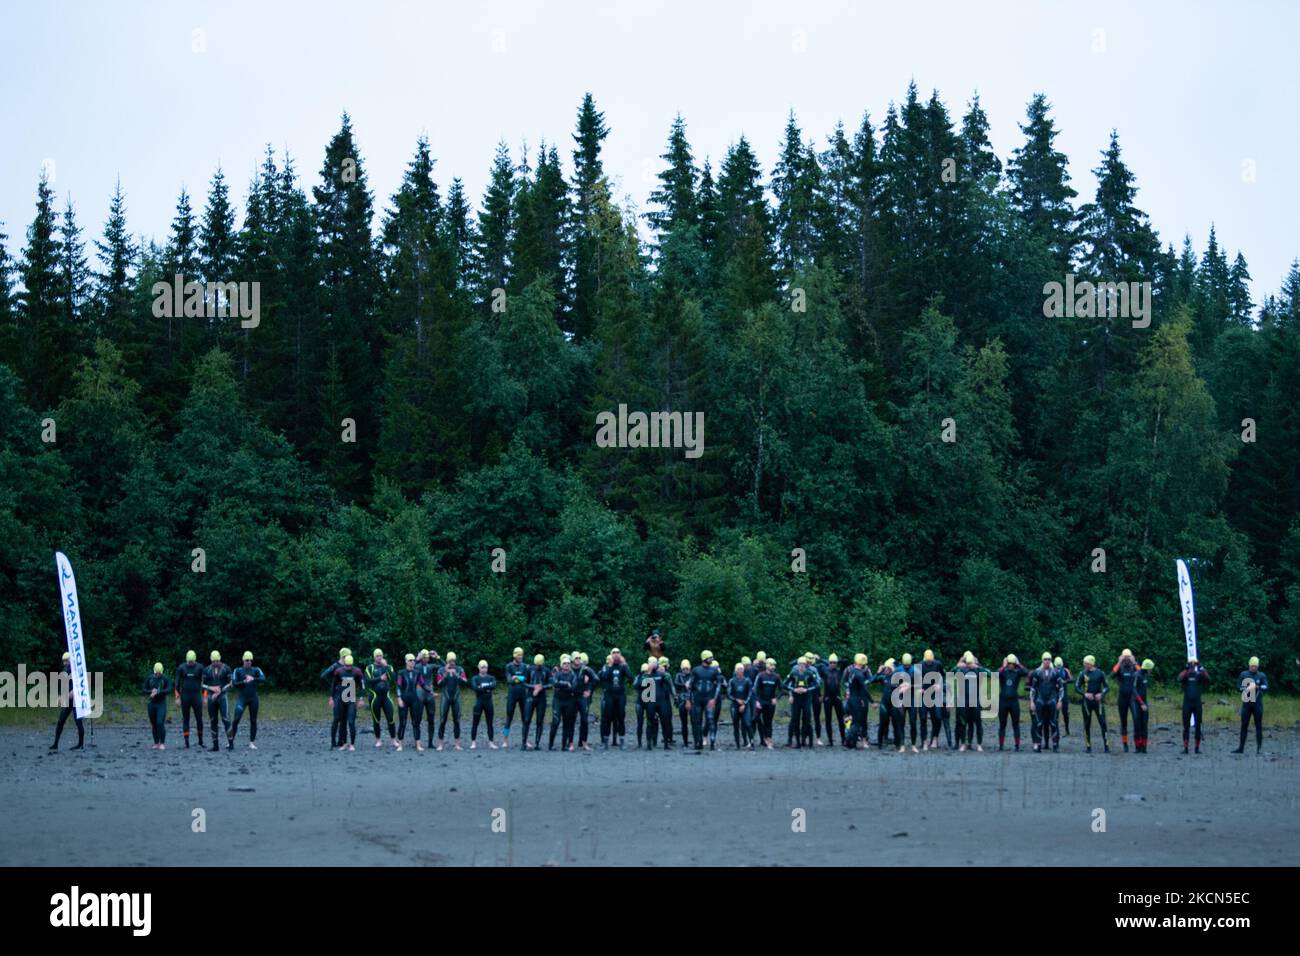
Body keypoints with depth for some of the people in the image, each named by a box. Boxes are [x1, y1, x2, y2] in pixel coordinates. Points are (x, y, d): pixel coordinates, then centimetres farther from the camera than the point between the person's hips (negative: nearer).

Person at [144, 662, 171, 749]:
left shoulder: (165, 678, -2)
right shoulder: (149, 678, 6)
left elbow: (169, 690, -12)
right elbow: (145, 690, 6)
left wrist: (158, 692, -21)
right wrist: (151, 692, -15)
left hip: (161, 704, -3)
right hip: (152, 704, 3)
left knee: (160, 723, -15)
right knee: (154, 725, 7)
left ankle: (162, 743, -11)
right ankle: (156, 743, 16)